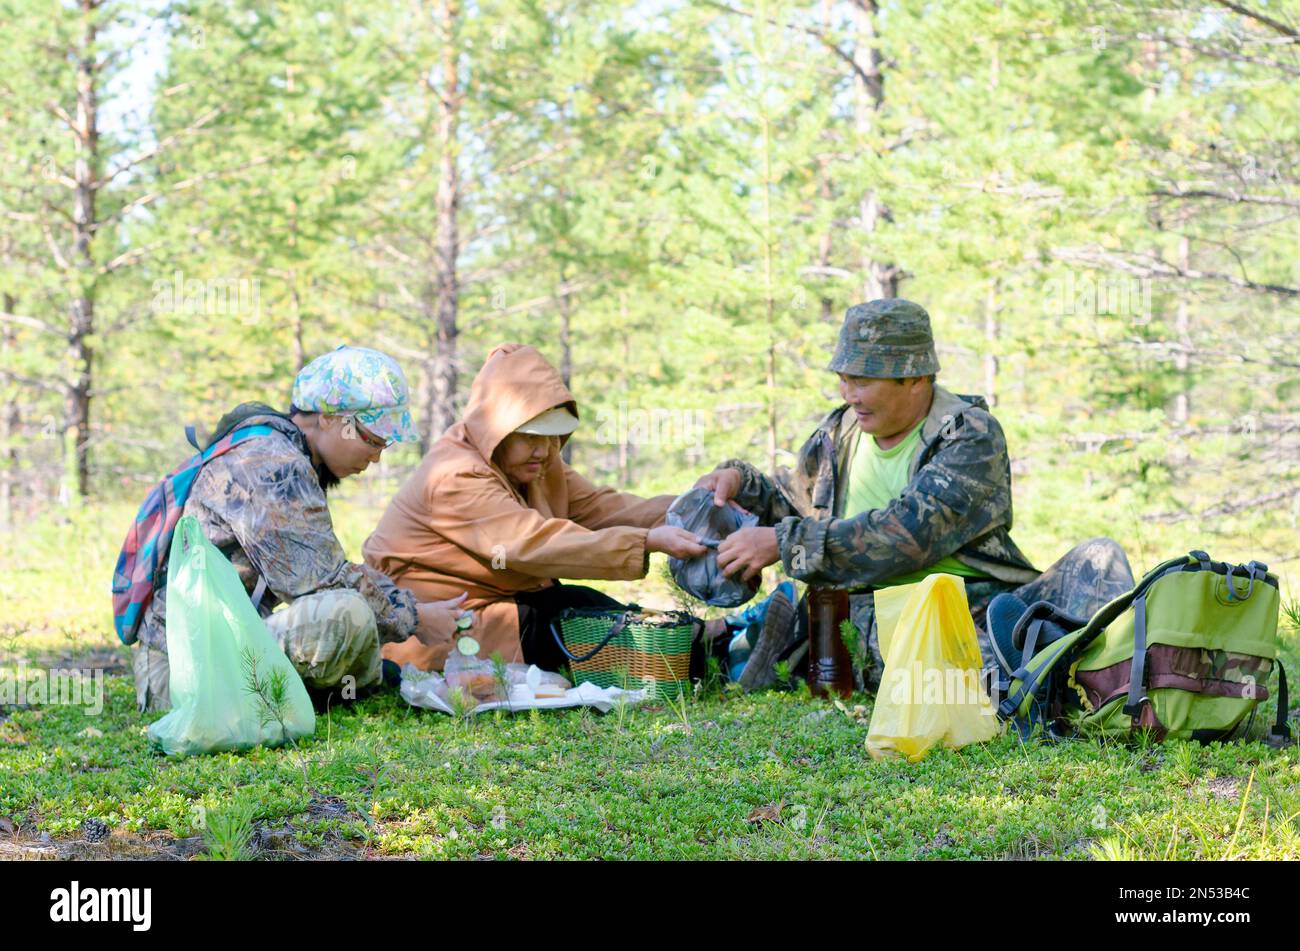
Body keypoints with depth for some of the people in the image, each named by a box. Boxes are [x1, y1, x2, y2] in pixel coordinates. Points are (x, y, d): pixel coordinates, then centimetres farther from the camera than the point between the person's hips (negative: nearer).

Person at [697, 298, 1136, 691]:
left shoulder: (971, 434, -2)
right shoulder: (839, 433, 18)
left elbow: (909, 534, -16)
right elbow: (793, 503, 37)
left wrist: (784, 543, -17)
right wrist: (740, 481, 14)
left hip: (988, 607, -1)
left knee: (1097, 560, -30)